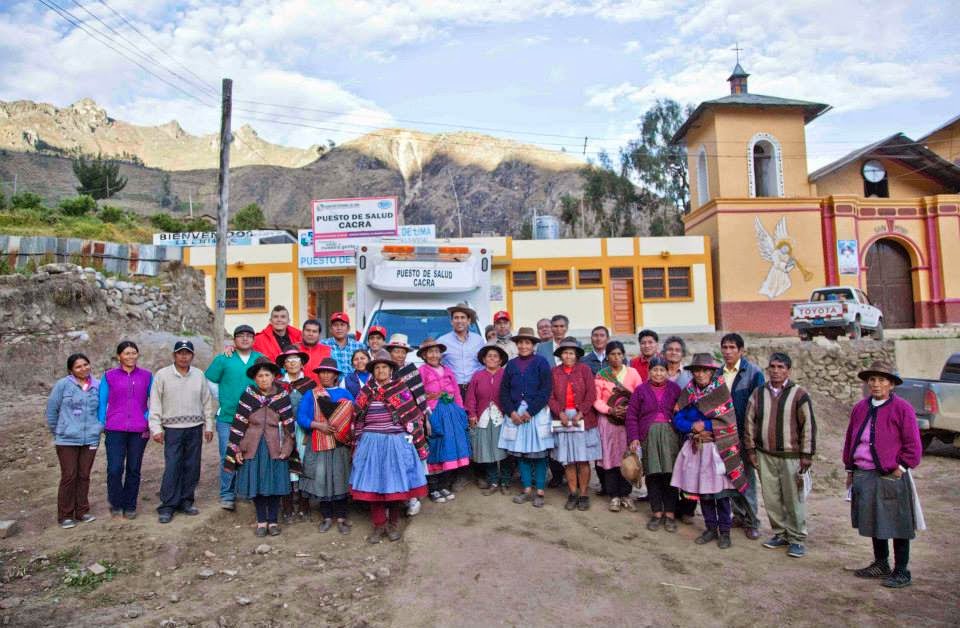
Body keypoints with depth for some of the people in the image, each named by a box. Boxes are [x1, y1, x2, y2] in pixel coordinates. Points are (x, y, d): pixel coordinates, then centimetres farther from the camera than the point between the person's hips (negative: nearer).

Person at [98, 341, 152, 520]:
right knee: (114, 469, -6)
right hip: (115, 430, -1)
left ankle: (130, 506, 21)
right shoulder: (109, 376, 5)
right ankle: (116, 505, 15)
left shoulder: (146, 376, 6)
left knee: (134, 469, 8)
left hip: (139, 431, 1)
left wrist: (150, 421, -3)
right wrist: (101, 425, 2)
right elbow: (102, 402, 7)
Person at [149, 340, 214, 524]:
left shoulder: (199, 375, 6)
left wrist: (208, 426, 8)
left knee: (192, 467, 8)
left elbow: (207, 402, 10)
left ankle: (186, 501, 20)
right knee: (172, 467, -6)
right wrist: (156, 428, -6)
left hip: (195, 428, 3)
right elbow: (155, 403, -2)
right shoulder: (162, 375, -2)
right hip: (172, 428, -3)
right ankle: (167, 506, 4)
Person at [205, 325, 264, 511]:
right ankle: (227, 496, 15)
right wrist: (223, 399, 2)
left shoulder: (261, 359, 5)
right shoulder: (223, 359, 1)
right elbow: (209, 381, 5)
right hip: (227, 418, -1)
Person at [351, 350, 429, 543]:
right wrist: (359, 443, 6)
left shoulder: (401, 390, -1)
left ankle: (394, 523, 23)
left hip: (397, 443, -1)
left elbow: (413, 417, -1)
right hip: (372, 444, 2)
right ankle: (379, 525, 18)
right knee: (373, 483, 3)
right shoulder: (366, 392, 5)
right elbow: (358, 419, 9)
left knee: (396, 482, 4)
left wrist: (417, 443, -5)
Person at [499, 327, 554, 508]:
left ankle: (540, 492, 10)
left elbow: (545, 390, -9)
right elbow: (504, 391, 6)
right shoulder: (511, 364, 9)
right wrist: (512, 412, -7)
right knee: (520, 452, 6)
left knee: (539, 452, 1)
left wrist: (530, 412, -13)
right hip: (515, 413, 4)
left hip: (537, 413, -3)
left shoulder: (541, 362, -3)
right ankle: (527, 490, 17)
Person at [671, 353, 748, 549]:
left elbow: (728, 422, -11)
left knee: (721, 492, 1)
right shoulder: (688, 393, 4)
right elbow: (677, 420, 2)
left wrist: (705, 425, -13)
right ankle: (711, 528, 25)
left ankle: (724, 532, 16)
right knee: (702, 491, 10)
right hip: (696, 449, 4)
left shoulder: (721, 391, -5)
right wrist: (693, 426, -15)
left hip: (718, 448, -3)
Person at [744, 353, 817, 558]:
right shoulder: (758, 393, 6)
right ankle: (780, 533, 25)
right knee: (771, 499, 10)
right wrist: (751, 450, 7)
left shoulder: (799, 394, -4)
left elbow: (808, 426, -3)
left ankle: (796, 539, 17)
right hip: (765, 456, 3)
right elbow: (749, 422, 10)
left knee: (794, 499, 3)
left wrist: (806, 455, -6)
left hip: (791, 457, -3)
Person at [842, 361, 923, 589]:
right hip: (863, 476, 6)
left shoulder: (902, 408, -8)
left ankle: (901, 572, 19)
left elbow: (913, 445, -7)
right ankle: (881, 564, 32)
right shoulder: (860, 408, 8)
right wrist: (850, 470, 14)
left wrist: (900, 469, -10)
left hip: (891, 477, -6)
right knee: (873, 522, 17)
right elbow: (850, 440, 15)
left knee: (898, 526, 5)